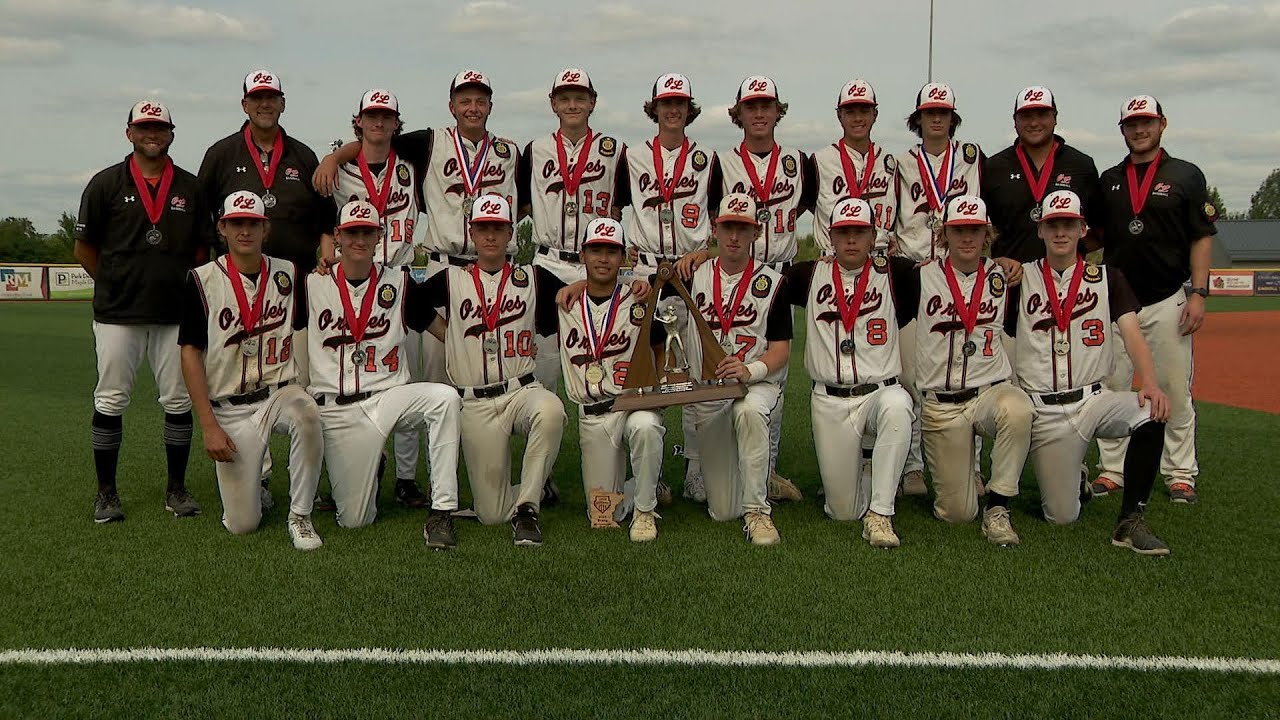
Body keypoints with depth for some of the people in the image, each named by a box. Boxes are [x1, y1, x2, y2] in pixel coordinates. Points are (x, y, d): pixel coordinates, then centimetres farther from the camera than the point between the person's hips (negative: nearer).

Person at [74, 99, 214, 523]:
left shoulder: (190, 188, 9)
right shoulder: (106, 184, 4)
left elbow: (202, 248, 14)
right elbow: (84, 247, 8)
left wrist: (179, 285, 5)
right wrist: (115, 284, 6)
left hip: (175, 314, 2)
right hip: (117, 314, -2)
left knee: (178, 401, 4)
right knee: (111, 401, 2)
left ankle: (177, 489, 16)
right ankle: (106, 493, 14)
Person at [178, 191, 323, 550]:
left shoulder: (288, 275, 4)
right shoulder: (202, 280, -3)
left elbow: (303, 331, 15)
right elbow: (190, 355, -3)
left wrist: (305, 394, 0)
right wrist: (209, 426, -10)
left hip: (280, 390, 1)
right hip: (229, 408, -1)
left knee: (306, 414, -37)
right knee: (242, 524, -8)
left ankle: (300, 516, -18)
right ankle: (254, 484, 30)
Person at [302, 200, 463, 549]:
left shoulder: (399, 284, 6)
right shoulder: (313, 285, 6)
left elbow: (444, 329, 11)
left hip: (388, 398, 0)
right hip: (337, 410, 0)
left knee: (445, 397, -33)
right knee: (354, 520, -6)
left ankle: (442, 512, -28)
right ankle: (369, 469, 32)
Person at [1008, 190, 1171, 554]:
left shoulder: (1107, 278, 7)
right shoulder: (1021, 279, 5)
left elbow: (1131, 333, -5)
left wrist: (1149, 384, -22)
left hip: (1093, 399, 1)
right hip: (1044, 411, -1)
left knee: (1152, 412, -33)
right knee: (1062, 516, -8)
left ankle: (1130, 522, -19)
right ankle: (1073, 482, 31)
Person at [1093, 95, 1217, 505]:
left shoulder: (1186, 176, 3)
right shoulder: (1108, 180, 11)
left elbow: (1202, 238, 0)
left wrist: (1199, 293, -9)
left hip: (1167, 302, -3)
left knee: (1175, 391, 2)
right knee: (1111, 389, 4)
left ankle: (1180, 475, 11)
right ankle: (1112, 470, 12)